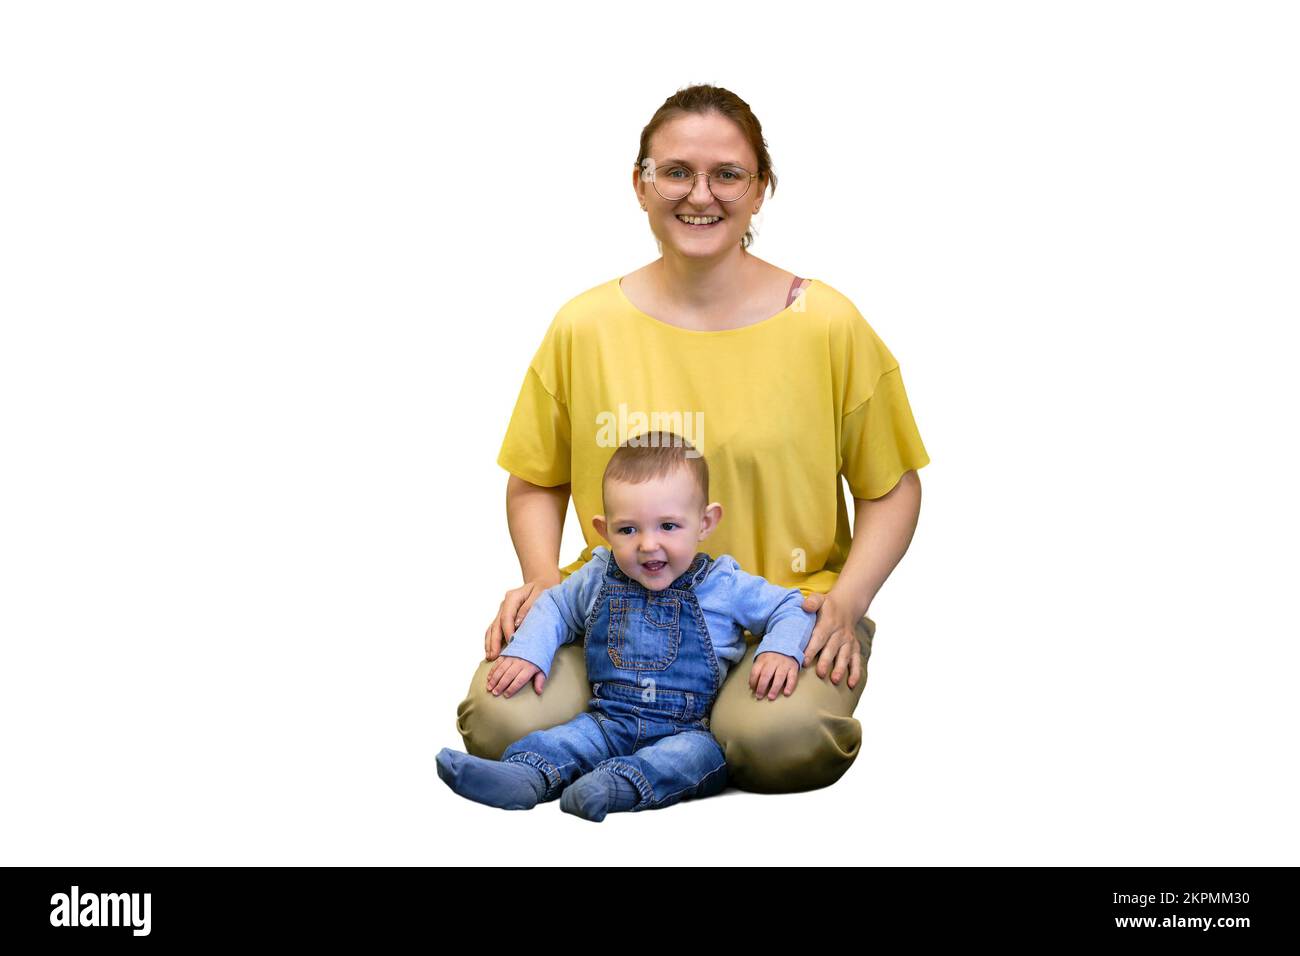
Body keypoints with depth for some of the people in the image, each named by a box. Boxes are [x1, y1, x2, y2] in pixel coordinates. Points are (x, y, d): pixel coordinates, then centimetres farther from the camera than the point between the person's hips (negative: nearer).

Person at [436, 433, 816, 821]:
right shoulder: (597, 579, 7)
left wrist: (781, 650, -17)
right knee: (567, 739, -23)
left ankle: (618, 784, -54)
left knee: (699, 754, -35)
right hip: (608, 722, 4)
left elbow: (792, 608, 4)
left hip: (689, 729, -3)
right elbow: (554, 607, 23)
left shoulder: (726, 586, -2)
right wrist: (526, 651, 7)